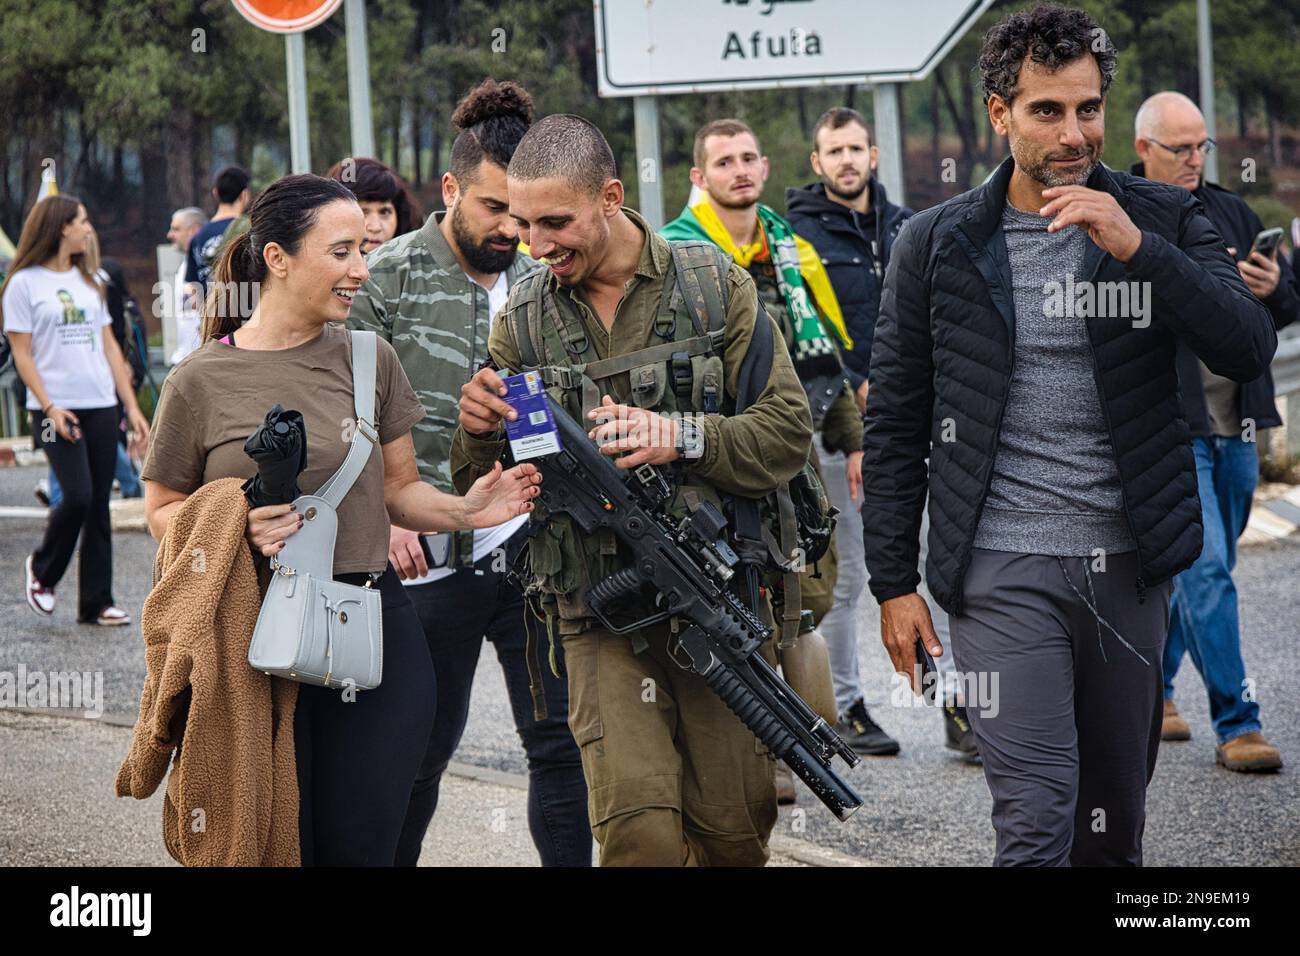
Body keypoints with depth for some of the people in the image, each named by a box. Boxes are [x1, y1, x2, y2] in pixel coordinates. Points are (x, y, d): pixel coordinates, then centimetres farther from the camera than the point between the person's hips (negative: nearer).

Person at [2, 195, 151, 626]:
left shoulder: (90, 281, 15)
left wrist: (132, 406, 10)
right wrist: (50, 407, -15)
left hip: (101, 406, 5)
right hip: (57, 408, -5)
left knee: (99, 506, 3)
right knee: (77, 496, -16)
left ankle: (96, 602, 9)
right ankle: (42, 571, 9)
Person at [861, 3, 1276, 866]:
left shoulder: (1162, 222, 4)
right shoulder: (940, 244, 2)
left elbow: (1250, 350, -9)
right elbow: (895, 427, 5)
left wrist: (1137, 248, -20)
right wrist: (894, 582, 2)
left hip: (1130, 565, 2)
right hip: (1005, 572, -2)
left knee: (1116, 817, 12)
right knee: (1037, 822, -11)